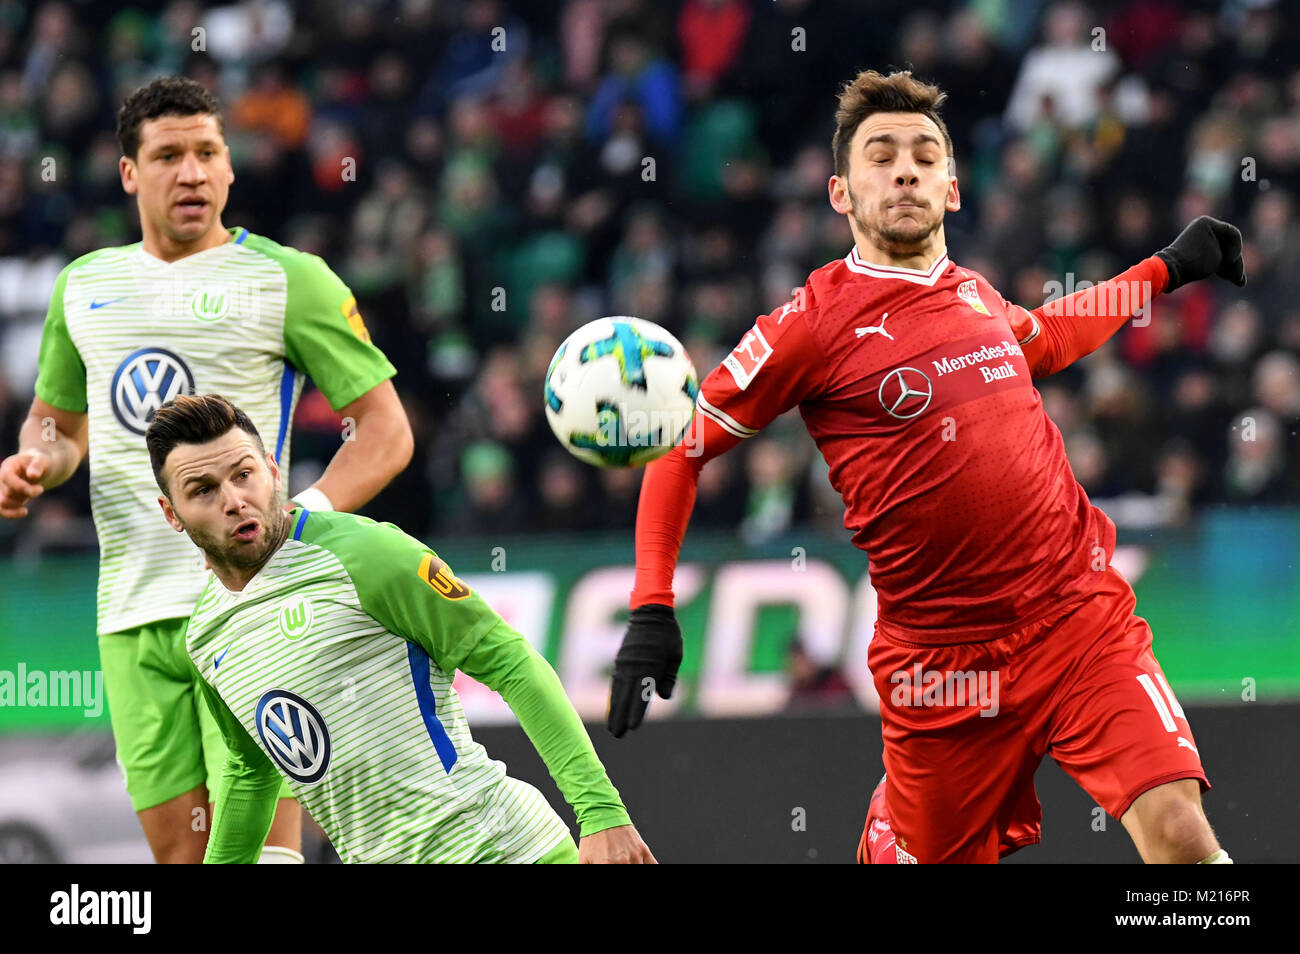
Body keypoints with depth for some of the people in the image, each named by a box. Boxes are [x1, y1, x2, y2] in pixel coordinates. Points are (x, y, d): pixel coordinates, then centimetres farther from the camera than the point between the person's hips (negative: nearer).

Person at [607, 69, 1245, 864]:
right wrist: (652, 611, -7)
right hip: (942, 652, -3)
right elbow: (679, 449, 1)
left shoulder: (973, 292, 9)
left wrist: (1167, 270, 36)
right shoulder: (815, 322, -6)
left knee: (1180, 833, -18)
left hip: (1083, 614, 3)